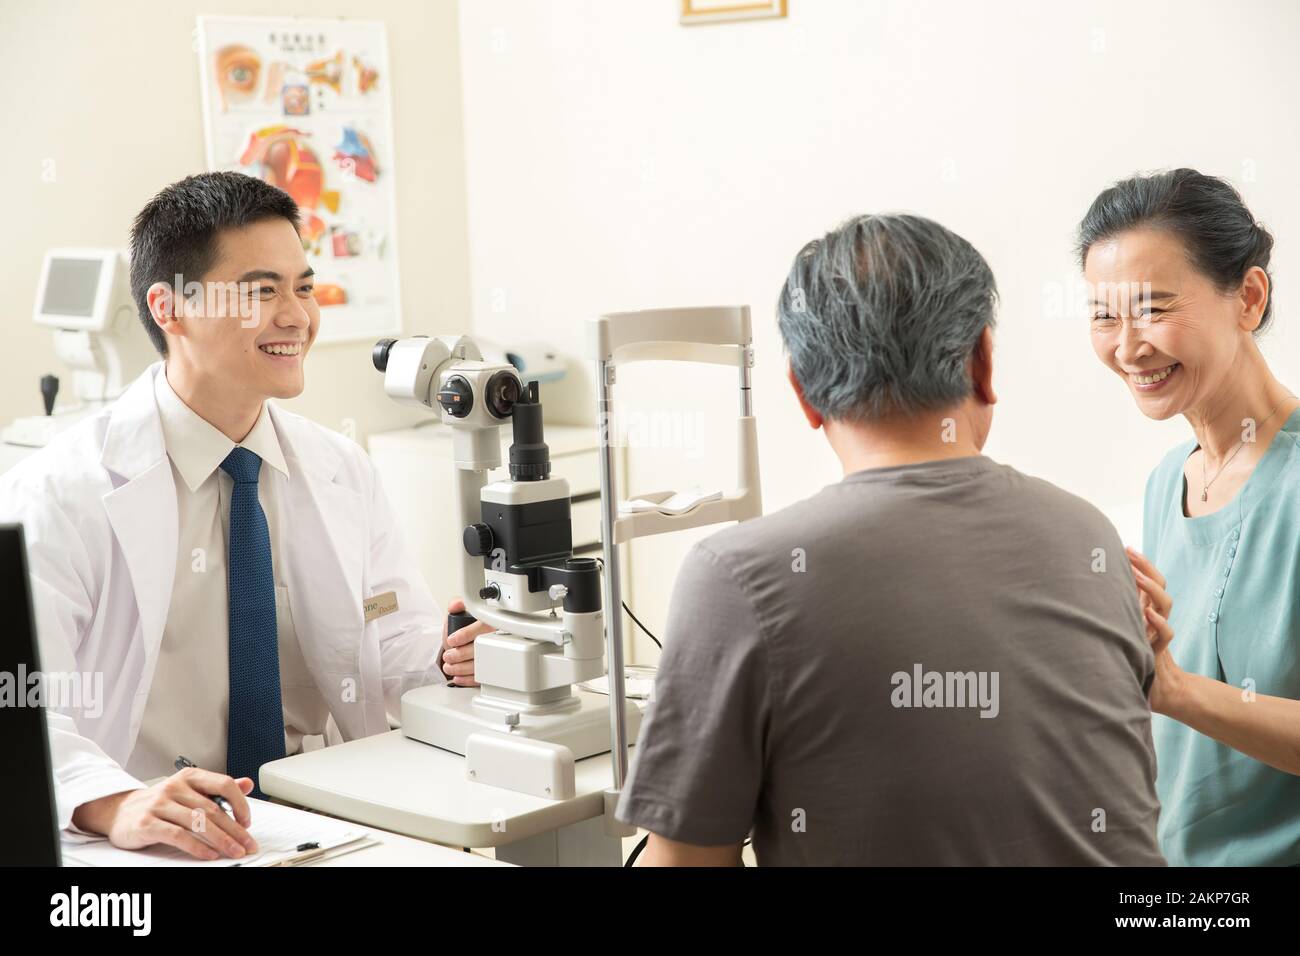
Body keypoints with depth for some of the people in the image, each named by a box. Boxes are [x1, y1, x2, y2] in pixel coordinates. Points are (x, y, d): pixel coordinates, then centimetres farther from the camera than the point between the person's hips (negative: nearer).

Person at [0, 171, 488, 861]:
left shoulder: (345, 474, 10)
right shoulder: (61, 494, -6)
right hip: (165, 851, -2)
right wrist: (114, 805, -35)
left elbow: (398, 646, 14)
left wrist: (451, 663, -9)